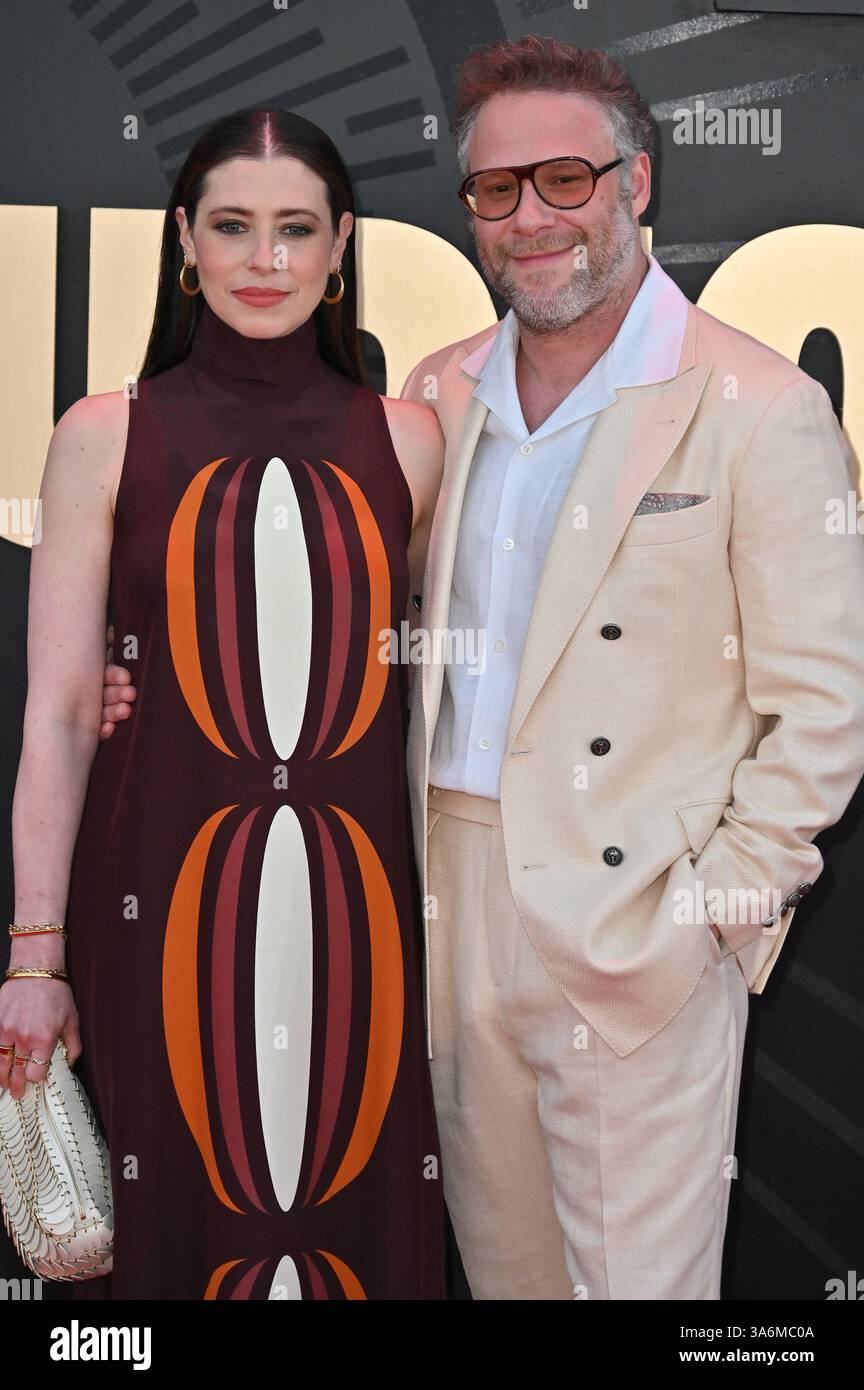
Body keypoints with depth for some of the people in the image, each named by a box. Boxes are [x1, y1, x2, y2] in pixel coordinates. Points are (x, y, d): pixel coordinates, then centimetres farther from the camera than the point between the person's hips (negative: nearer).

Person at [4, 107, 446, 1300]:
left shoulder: (407, 440, 6)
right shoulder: (107, 437, 1)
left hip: (356, 901, 2)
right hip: (166, 902, -2)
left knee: (363, 1216, 9)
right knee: (178, 1225, 7)